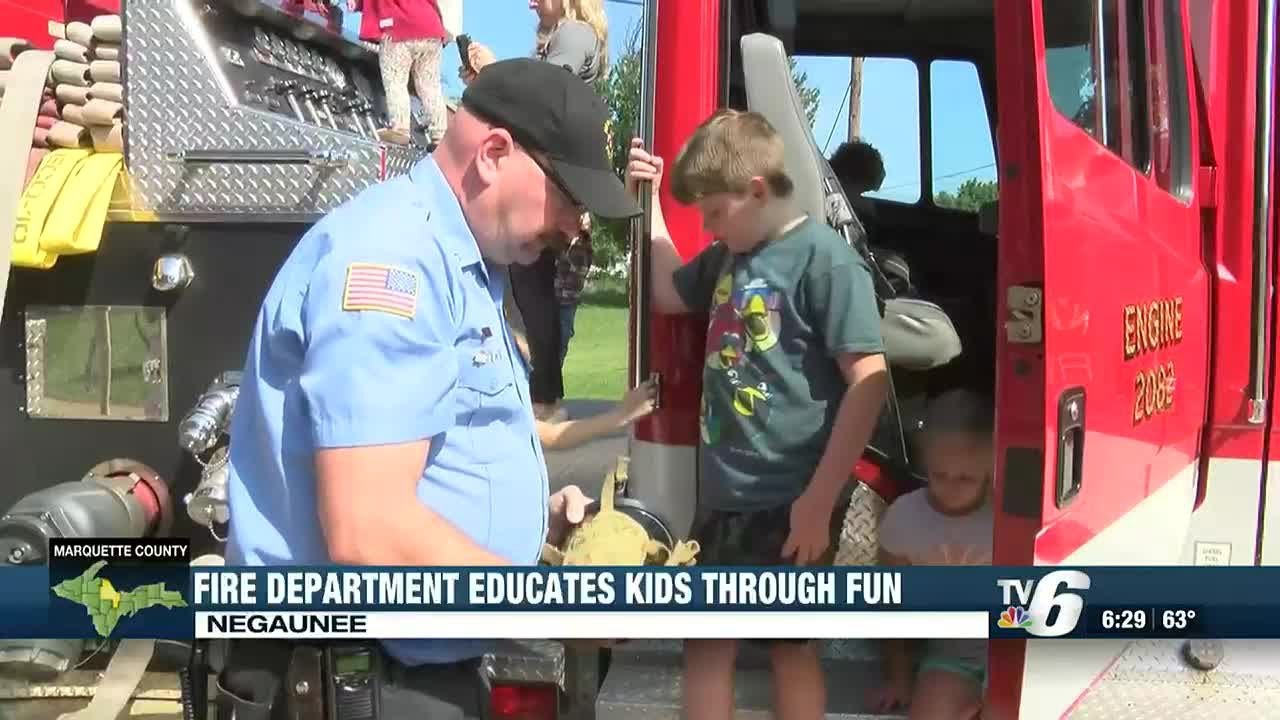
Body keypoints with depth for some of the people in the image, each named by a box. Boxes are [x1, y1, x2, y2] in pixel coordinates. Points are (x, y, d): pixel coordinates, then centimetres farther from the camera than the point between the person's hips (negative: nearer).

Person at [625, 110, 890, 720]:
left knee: (790, 645, 6)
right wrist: (649, 201, 18)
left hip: (790, 503, -8)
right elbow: (668, 293, 30)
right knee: (705, 641, 14)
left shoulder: (824, 257, -14)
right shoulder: (728, 255, 10)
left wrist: (819, 502, -19)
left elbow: (869, 383, -18)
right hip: (723, 495, 8)